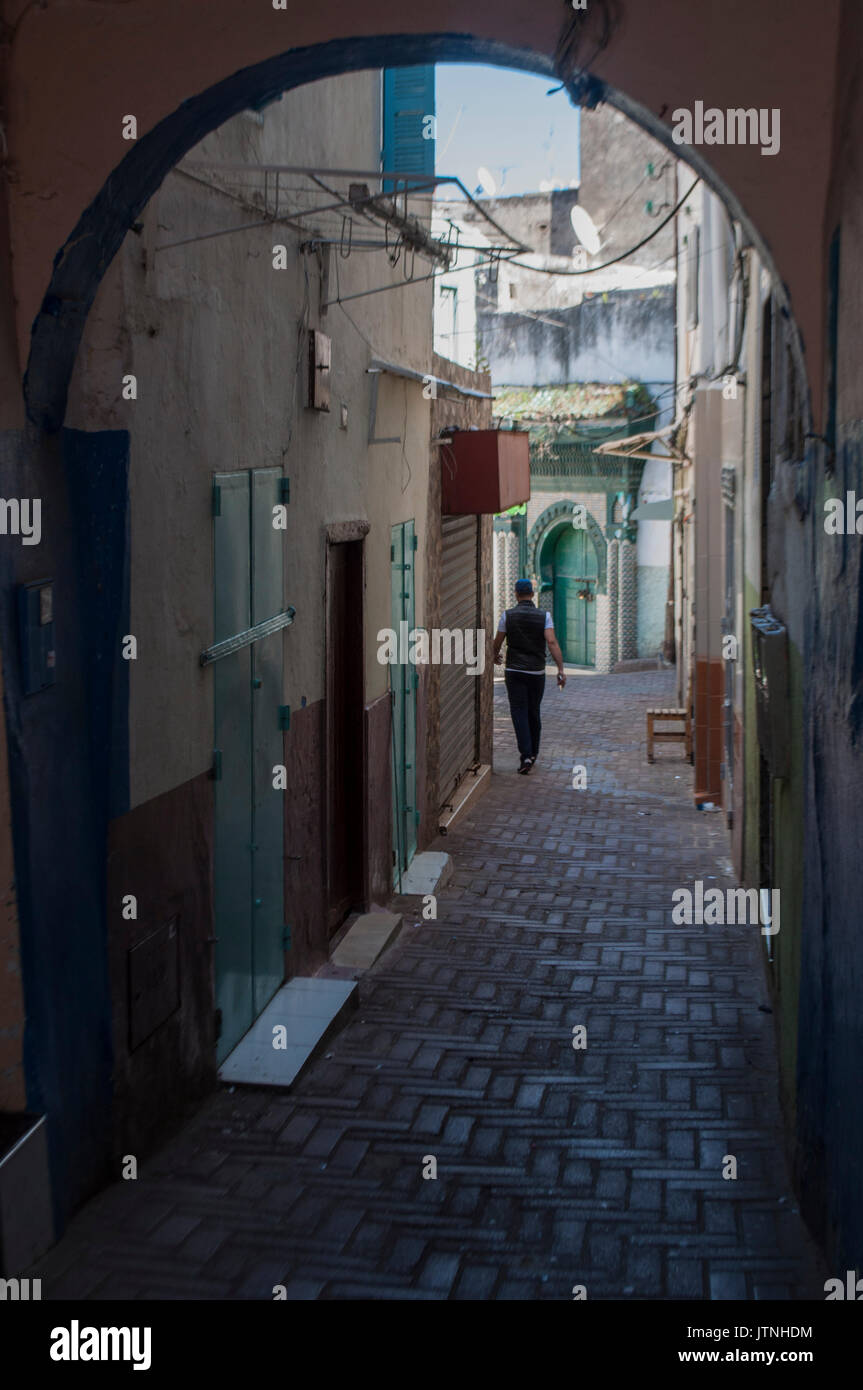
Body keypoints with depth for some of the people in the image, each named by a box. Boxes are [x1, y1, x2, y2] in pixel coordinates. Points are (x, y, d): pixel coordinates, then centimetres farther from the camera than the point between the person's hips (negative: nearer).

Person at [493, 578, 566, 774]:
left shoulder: (508, 615, -3)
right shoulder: (544, 615, -3)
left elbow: (497, 642, 6)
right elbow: (552, 643, -14)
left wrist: (495, 656, 28)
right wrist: (561, 670, -16)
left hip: (514, 671, -2)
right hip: (536, 672, 2)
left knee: (519, 713, -4)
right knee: (534, 712, 16)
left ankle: (526, 756, -19)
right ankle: (533, 752, 30)